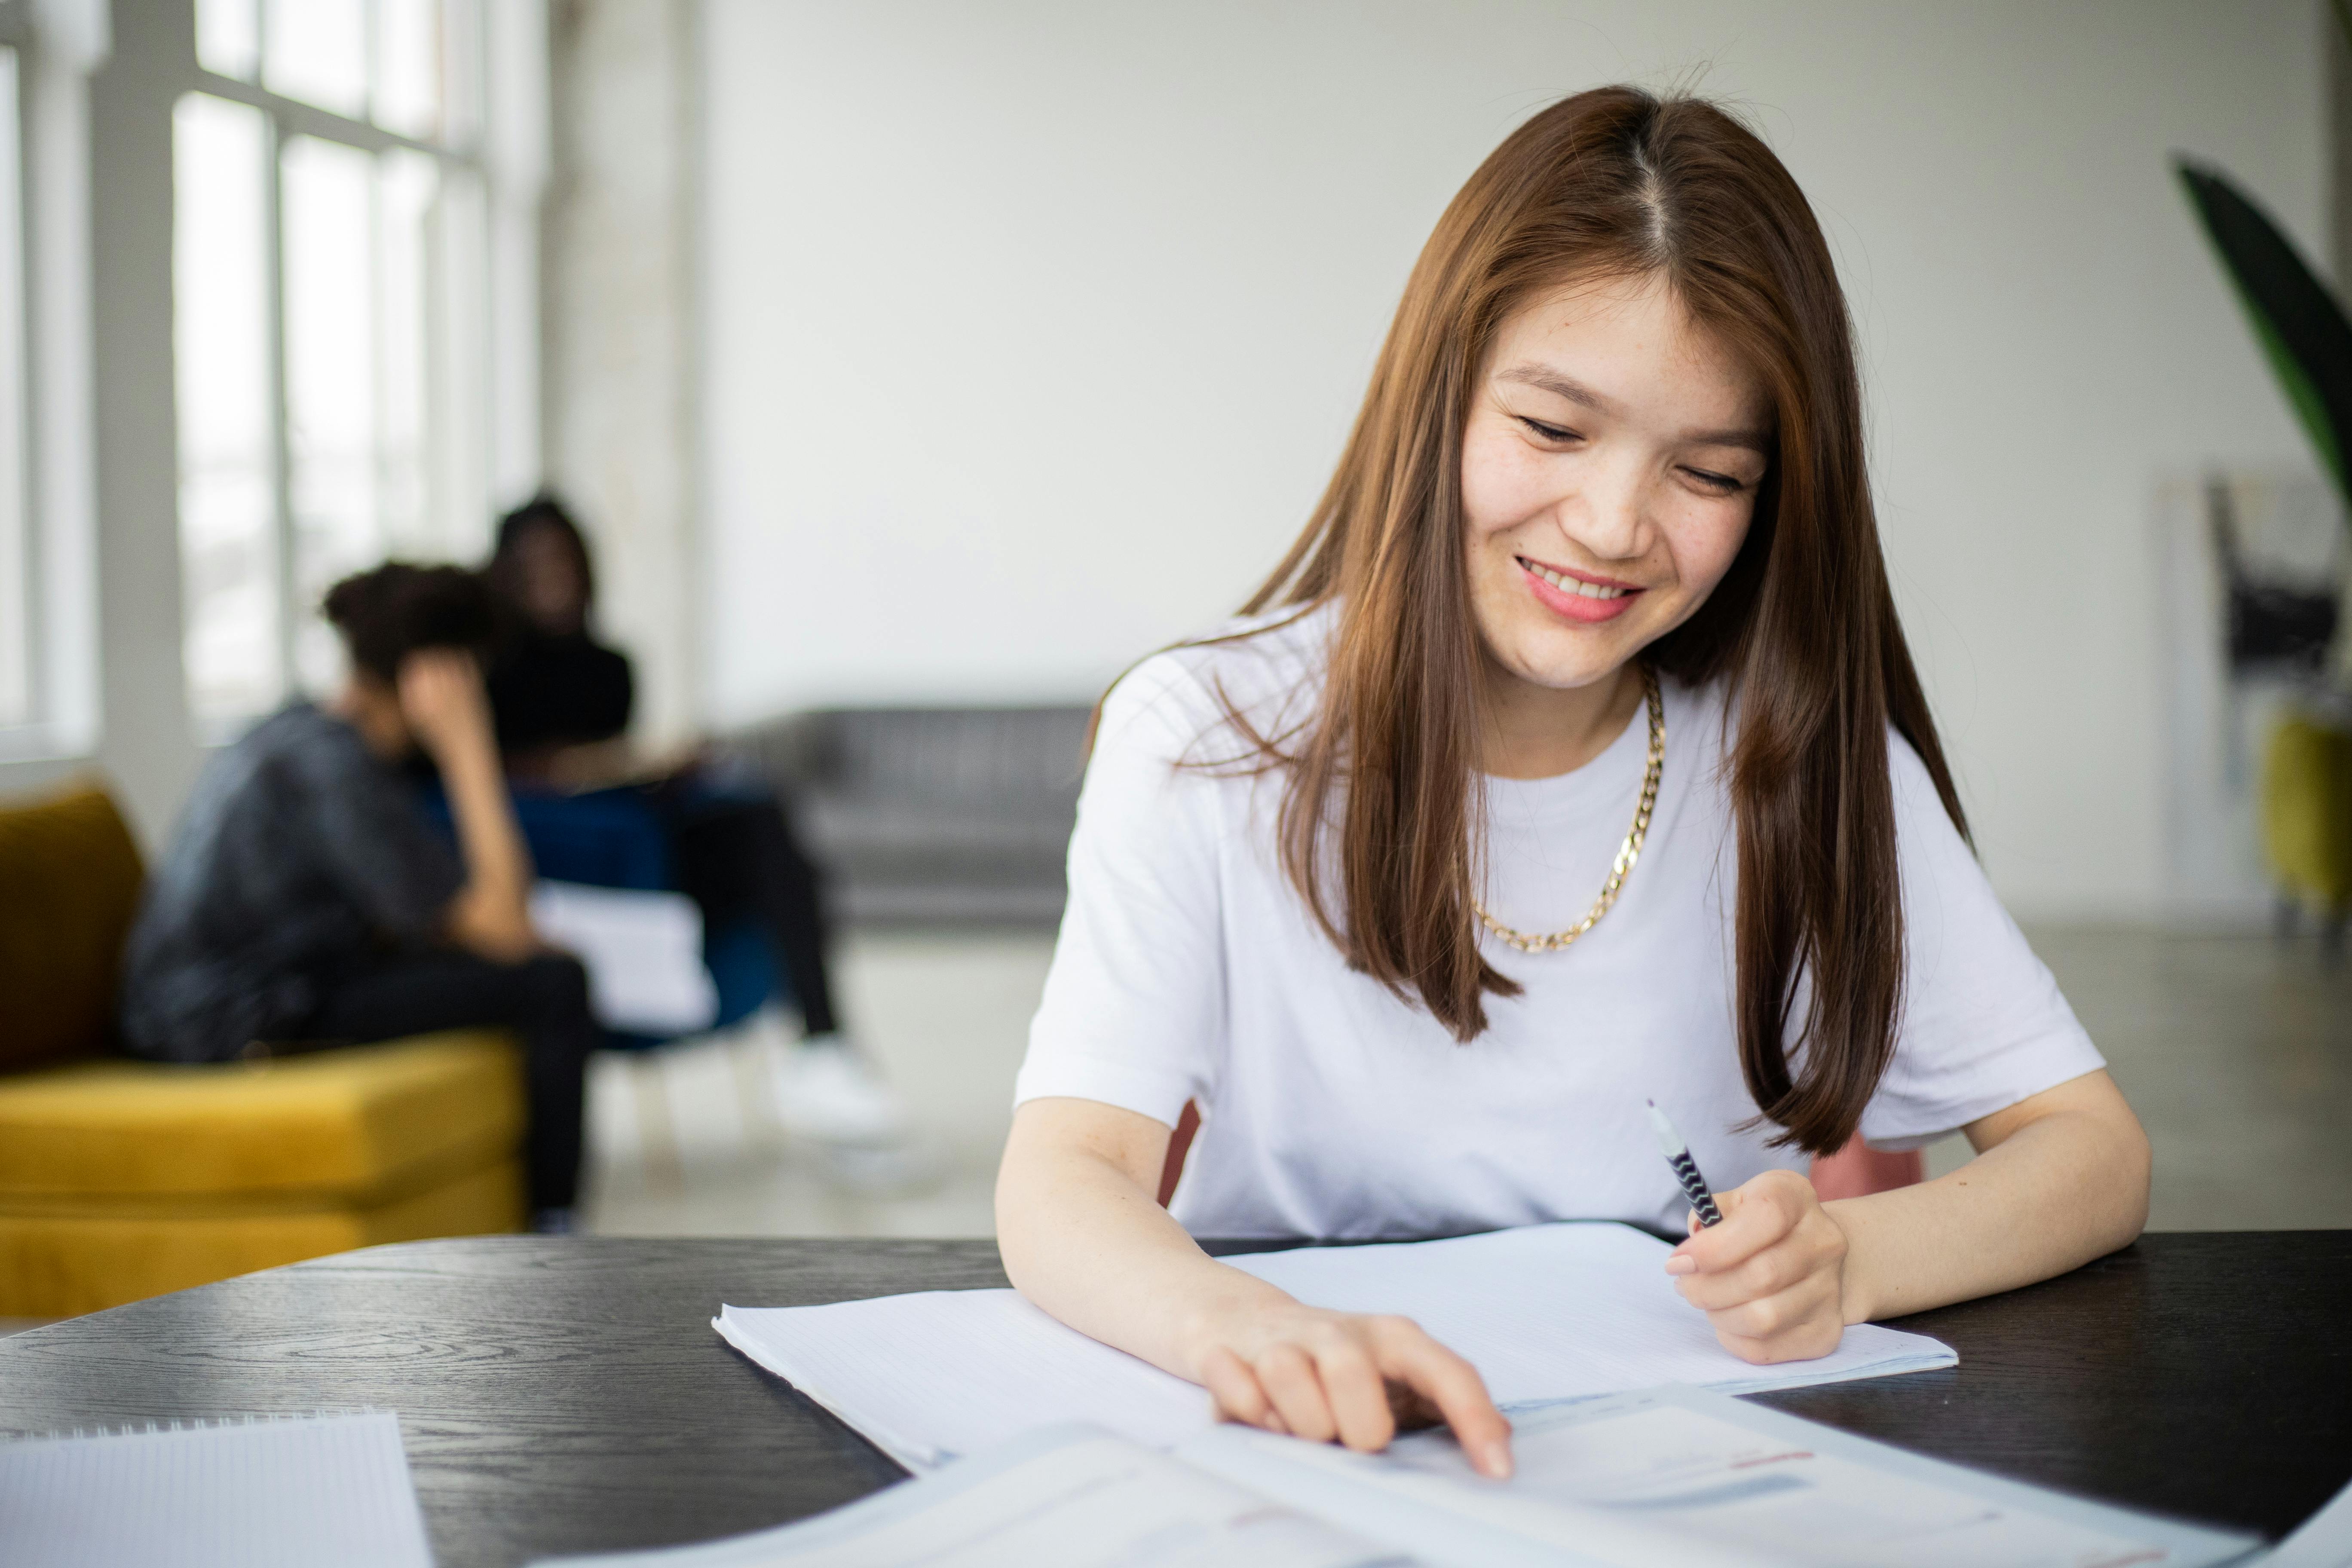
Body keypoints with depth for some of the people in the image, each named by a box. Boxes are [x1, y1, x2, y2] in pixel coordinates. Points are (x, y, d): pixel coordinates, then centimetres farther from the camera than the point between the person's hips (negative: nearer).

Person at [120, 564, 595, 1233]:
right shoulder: (337, 772, -22)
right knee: (554, 985, -14)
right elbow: (504, 931, -24)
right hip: (243, 1020, -10)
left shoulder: (298, 729, 8)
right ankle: (552, 1230, -1)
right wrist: (469, 748, -21)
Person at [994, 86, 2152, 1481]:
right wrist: (1232, 1323, -42)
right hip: (1305, 1455, -1)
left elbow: (2095, 1150, -3)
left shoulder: (1802, 760, -4)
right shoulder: (1208, 741, -9)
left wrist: (1848, 1259, -25)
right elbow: (1059, 1182, -19)